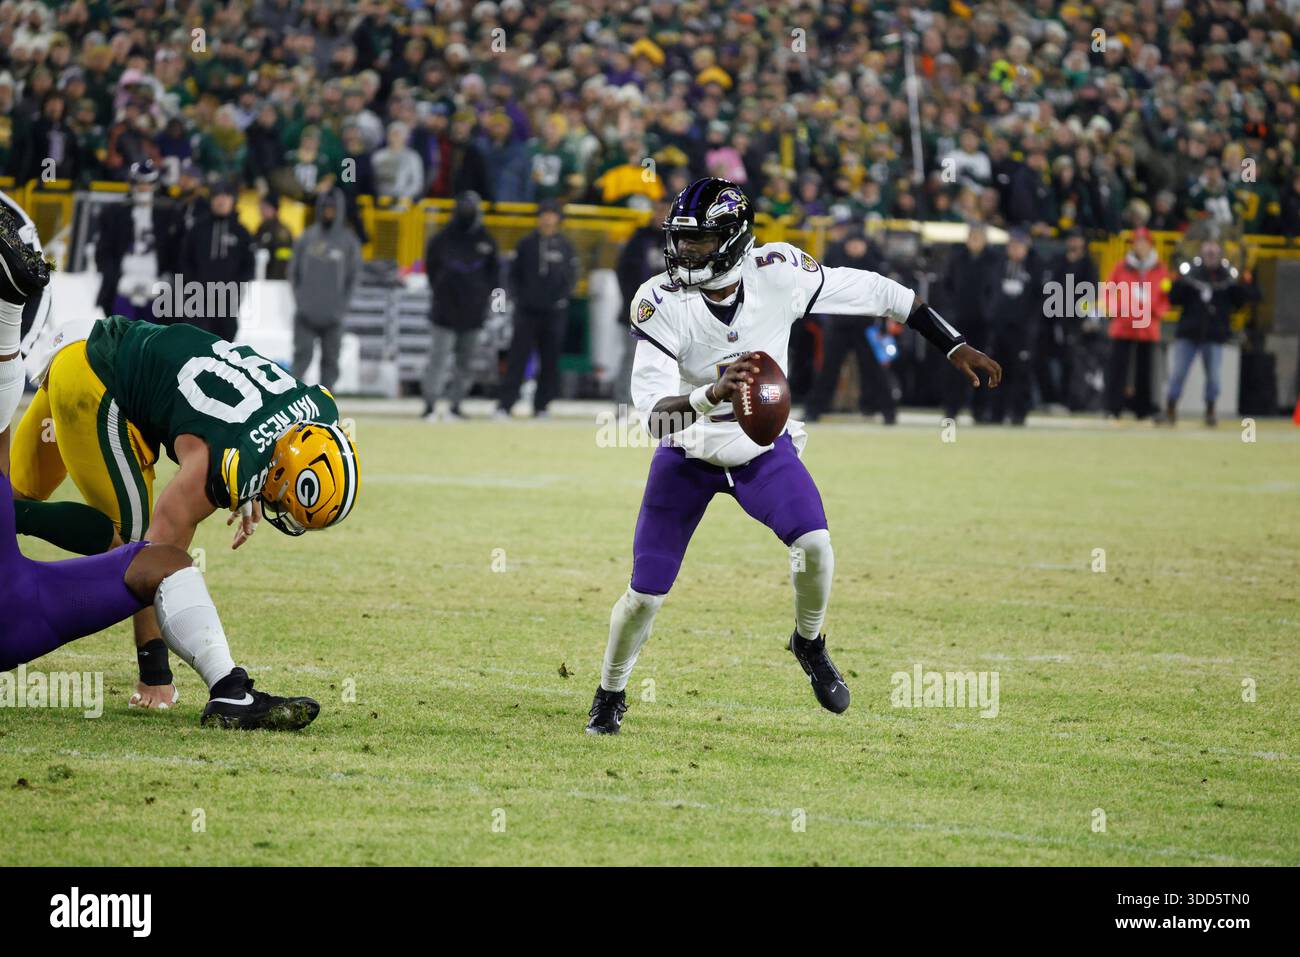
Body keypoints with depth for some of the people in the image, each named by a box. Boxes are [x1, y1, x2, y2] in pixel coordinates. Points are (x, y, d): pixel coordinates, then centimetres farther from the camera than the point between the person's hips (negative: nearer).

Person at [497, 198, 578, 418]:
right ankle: (505, 404, -8)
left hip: (555, 311, 1)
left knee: (550, 362, 3)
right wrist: (519, 296, -2)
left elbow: (572, 276, 7)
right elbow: (514, 274, 8)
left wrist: (562, 297, -5)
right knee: (518, 358, -6)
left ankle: (541, 406, 12)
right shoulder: (527, 244, 4)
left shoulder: (565, 247, 4)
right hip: (528, 310, -1)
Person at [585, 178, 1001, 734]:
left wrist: (956, 348, -4)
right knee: (645, 597, 0)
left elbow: (877, 293, -8)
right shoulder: (662, 303, -25)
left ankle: (809, 644, 8)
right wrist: (711, 396, -52)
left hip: (764, 449, 1)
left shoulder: (779, 274, -21)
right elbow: (653, 413, -32)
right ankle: (610, 695, 29)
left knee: (814, 546, -24)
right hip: (687, 456, -1)